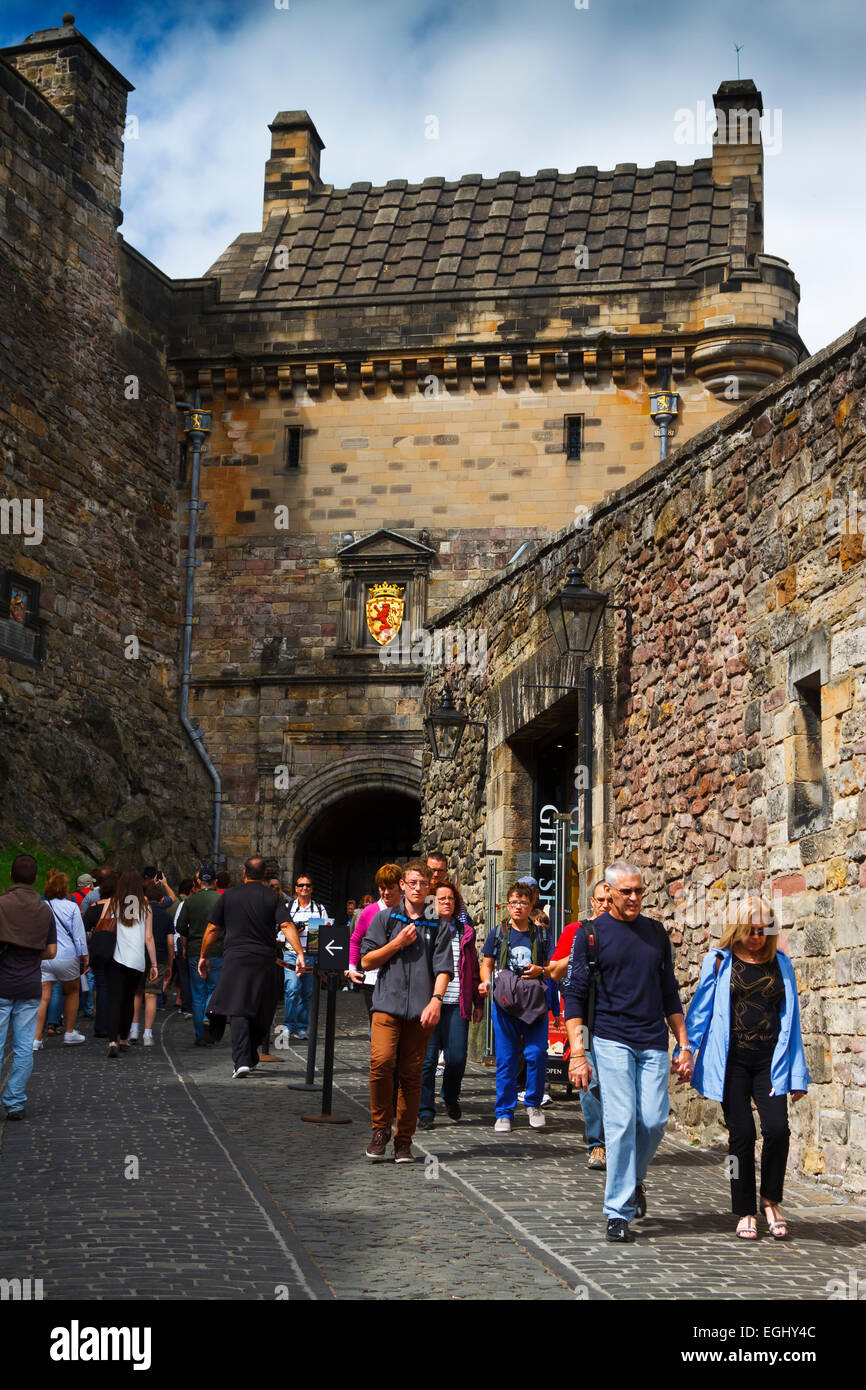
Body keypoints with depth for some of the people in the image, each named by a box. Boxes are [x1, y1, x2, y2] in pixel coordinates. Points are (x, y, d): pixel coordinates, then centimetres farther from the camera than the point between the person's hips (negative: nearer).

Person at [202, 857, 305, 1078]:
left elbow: (213, 929, 8)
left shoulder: (227, 896, 6)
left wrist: (204, 956, 19)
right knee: (259, 1012, 14)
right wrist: (299, 953, -14)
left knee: (237, 1010, -7)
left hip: (235, 958, -1)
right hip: (265, 960, 1)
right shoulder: (274, 898, 5)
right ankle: (251, 1057, 24)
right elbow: (287, 925, -9)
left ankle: (242, 1060, -21)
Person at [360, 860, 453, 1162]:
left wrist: (436, 999, -12)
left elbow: (443, 968, 4)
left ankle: (403, 1140, 10)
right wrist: (398, 943, -1)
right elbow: (366, 961, 9)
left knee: (411, 1075, 0)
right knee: (381, 1062, -18)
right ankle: (381, 1129, -2)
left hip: (420, 1012, 1)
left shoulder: (438, 927, 13)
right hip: (387, 1004, -1)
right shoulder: (385, 918, 13)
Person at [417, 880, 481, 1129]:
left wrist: (478, 1003, 15)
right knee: (427, 1058, -2)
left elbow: (474, 969, 18)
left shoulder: (465, 933, 14)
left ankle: (450, 1096, 26)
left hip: (456, 1004, 2)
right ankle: (425, 1111, 8)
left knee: (457, 1056, -3)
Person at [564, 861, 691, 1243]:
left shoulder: (656, 932, 13)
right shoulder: (591, 935, 1)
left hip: (654, 1043, 4)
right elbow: (574, 996, -1)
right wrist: (576, 1053, -9)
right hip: (612, 1041, -3)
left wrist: (684, 1045, 13)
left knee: (654, 1121, -3)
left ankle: (633, 1180, 26)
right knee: (621, 1122, -9)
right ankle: (618, 1213, -2)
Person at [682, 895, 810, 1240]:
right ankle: (745, 1212, 14)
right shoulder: (719, 962, 4)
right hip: (732, 1060, -1)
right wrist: (685, 1054, 1)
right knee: (742, 1134, -1)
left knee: (777, 1128, -14)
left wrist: (797, 1073, 9)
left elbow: (790, 1018, 12)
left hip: (770, 1061, 1)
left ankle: (770, 1200, 9)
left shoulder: (780, 964, 10)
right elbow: (700, 1011, 7)